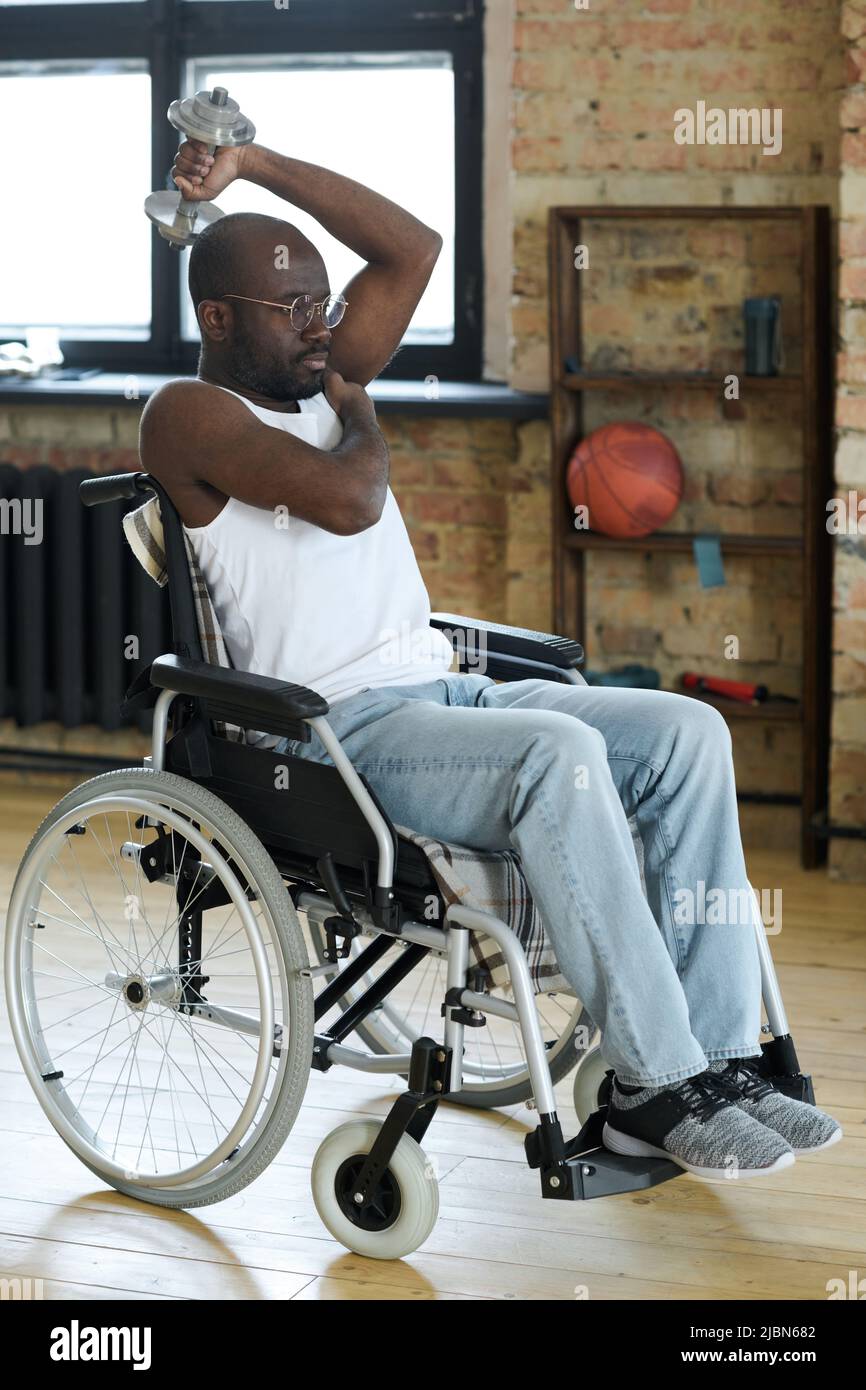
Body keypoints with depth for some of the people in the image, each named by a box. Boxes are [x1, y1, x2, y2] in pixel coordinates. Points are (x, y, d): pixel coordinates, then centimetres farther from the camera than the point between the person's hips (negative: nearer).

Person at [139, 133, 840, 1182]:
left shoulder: (317, 381, 21)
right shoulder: (190, 415, -3)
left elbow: (413, 249, 18)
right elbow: (348, 499, -19)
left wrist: (255, 166, 12)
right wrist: (358, 416, 3)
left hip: (443, 691, 8)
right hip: (331, 732, -8)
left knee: (688, 733, -11)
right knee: (561, 752, -34)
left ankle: (717, 1058, -14)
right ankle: (655, 1086, -28)